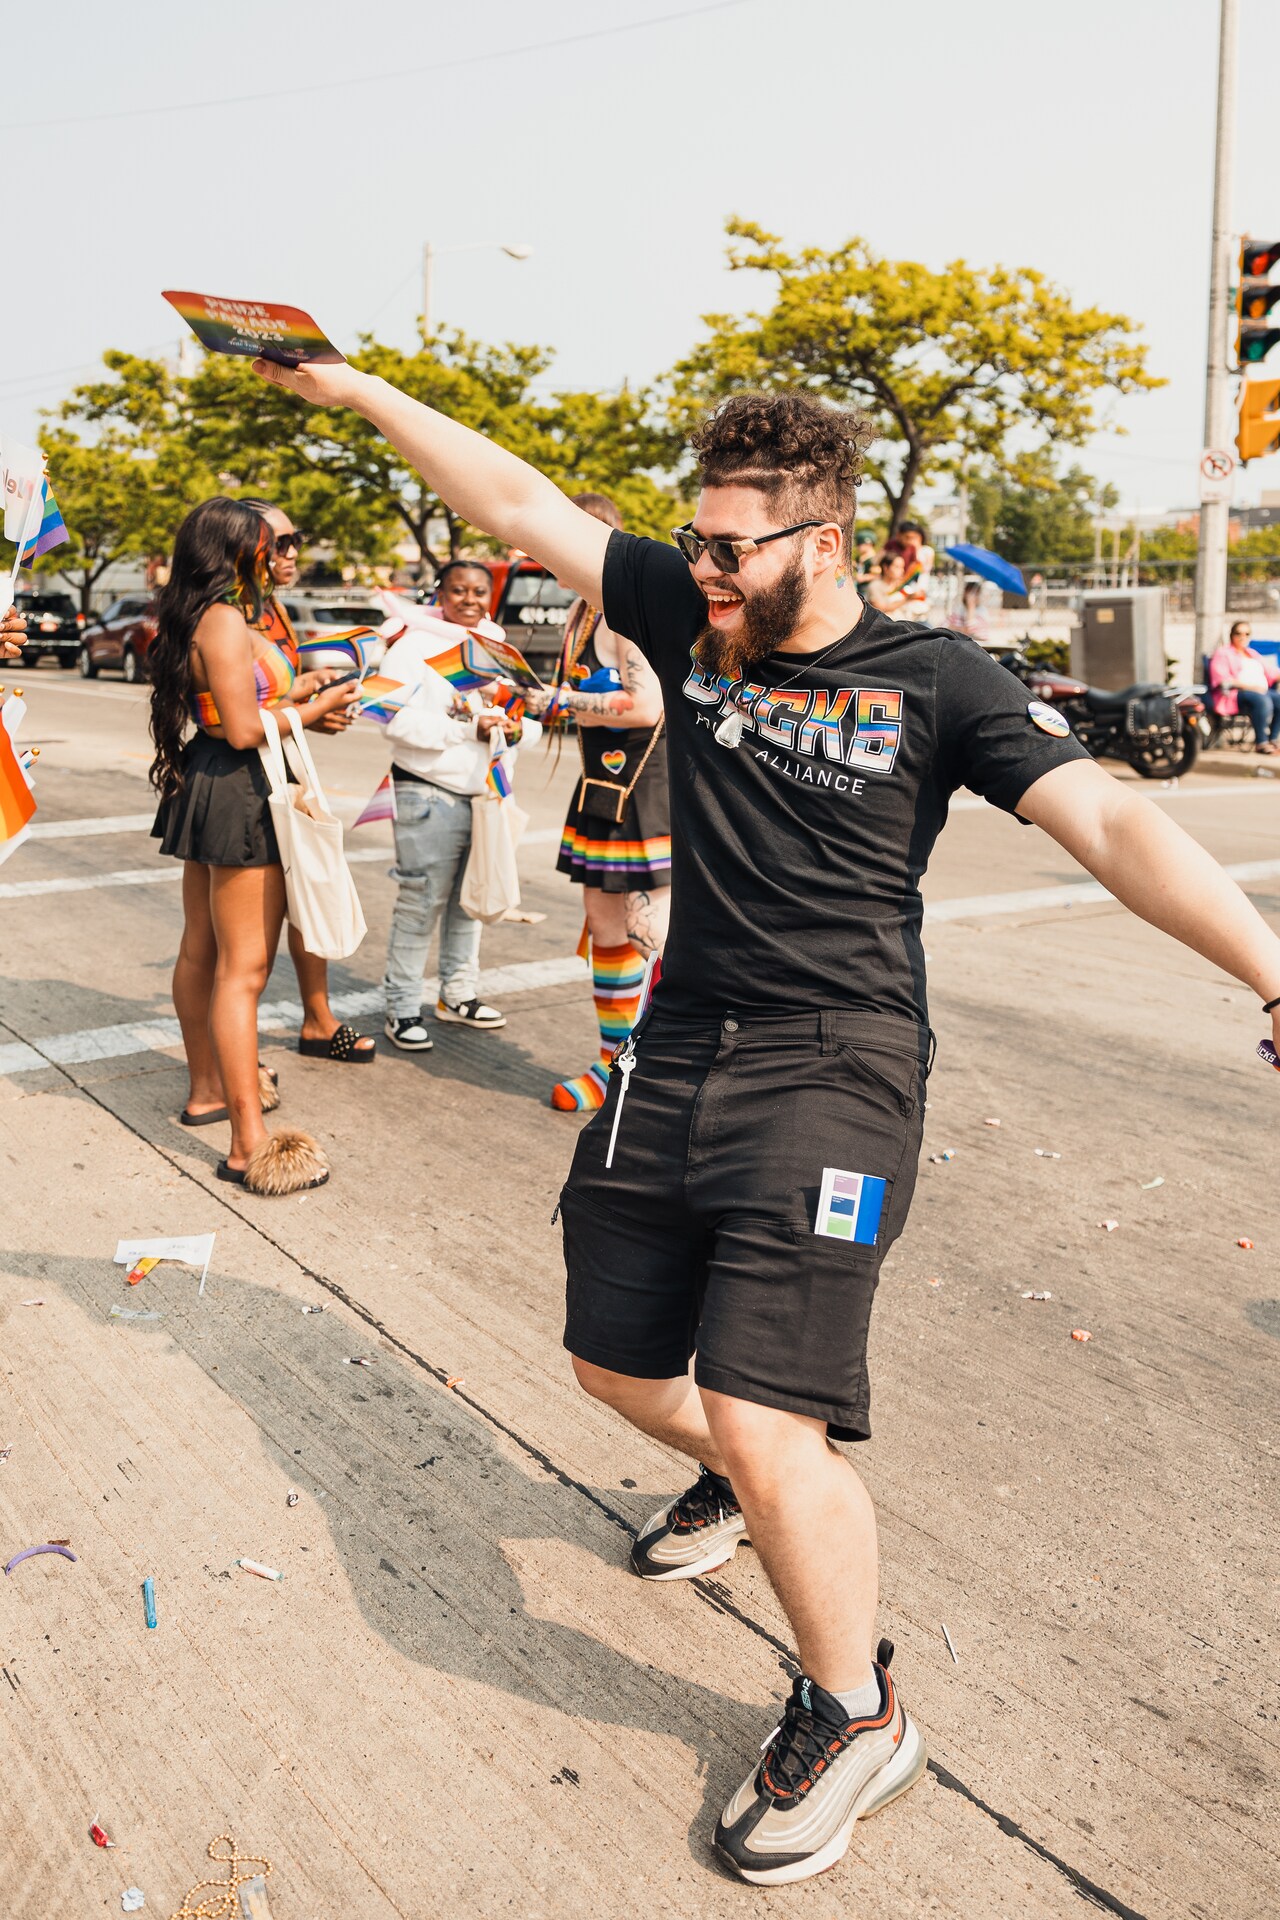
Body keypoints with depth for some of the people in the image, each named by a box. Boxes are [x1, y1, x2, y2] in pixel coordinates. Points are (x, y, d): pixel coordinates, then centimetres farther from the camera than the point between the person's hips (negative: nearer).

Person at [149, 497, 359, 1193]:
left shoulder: (191, 620, 12)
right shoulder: (226, 620, -18)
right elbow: (244, 729, -22)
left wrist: (290, 691, 15)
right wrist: (317, 708, -10)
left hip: (204, 786, 11)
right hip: (239, 793, -11)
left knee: (200, 952, 19)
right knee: (243, 971, -9)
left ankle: (207, 1089, 36)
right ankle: (249, 1146, -6)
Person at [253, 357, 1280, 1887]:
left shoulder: (934, 681, -7)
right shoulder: (687, 614, 6)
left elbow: (1110, 821, -16)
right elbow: (517, 505, 10)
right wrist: (357, 391, 13)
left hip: (833, 1071, -5)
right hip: (675, 1053, 6)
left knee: (762, 1420, -13)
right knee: (618, 1365, 17)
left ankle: (855, 1717, 16)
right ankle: (737, 1488, 52)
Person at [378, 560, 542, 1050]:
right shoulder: (414, 645, -5)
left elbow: (531, 714, 16)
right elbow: (398, 720, -17)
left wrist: (518, 728, -9)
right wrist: (470, 729, -21)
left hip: (489, 794, 7)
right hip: (431, 794, -7)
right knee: (422, 900, -6)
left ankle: (458, 994, 28)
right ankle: (402, 1008, 4)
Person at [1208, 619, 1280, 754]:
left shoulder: (1252, 653, 29)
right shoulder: (1223, 653, 6)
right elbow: (1221, 679, -10)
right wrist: (1249, 686, -19)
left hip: (1260, 691, 7)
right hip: (1235, 694, -7)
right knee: (1263, 701, -35)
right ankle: (1260, 743, -31)